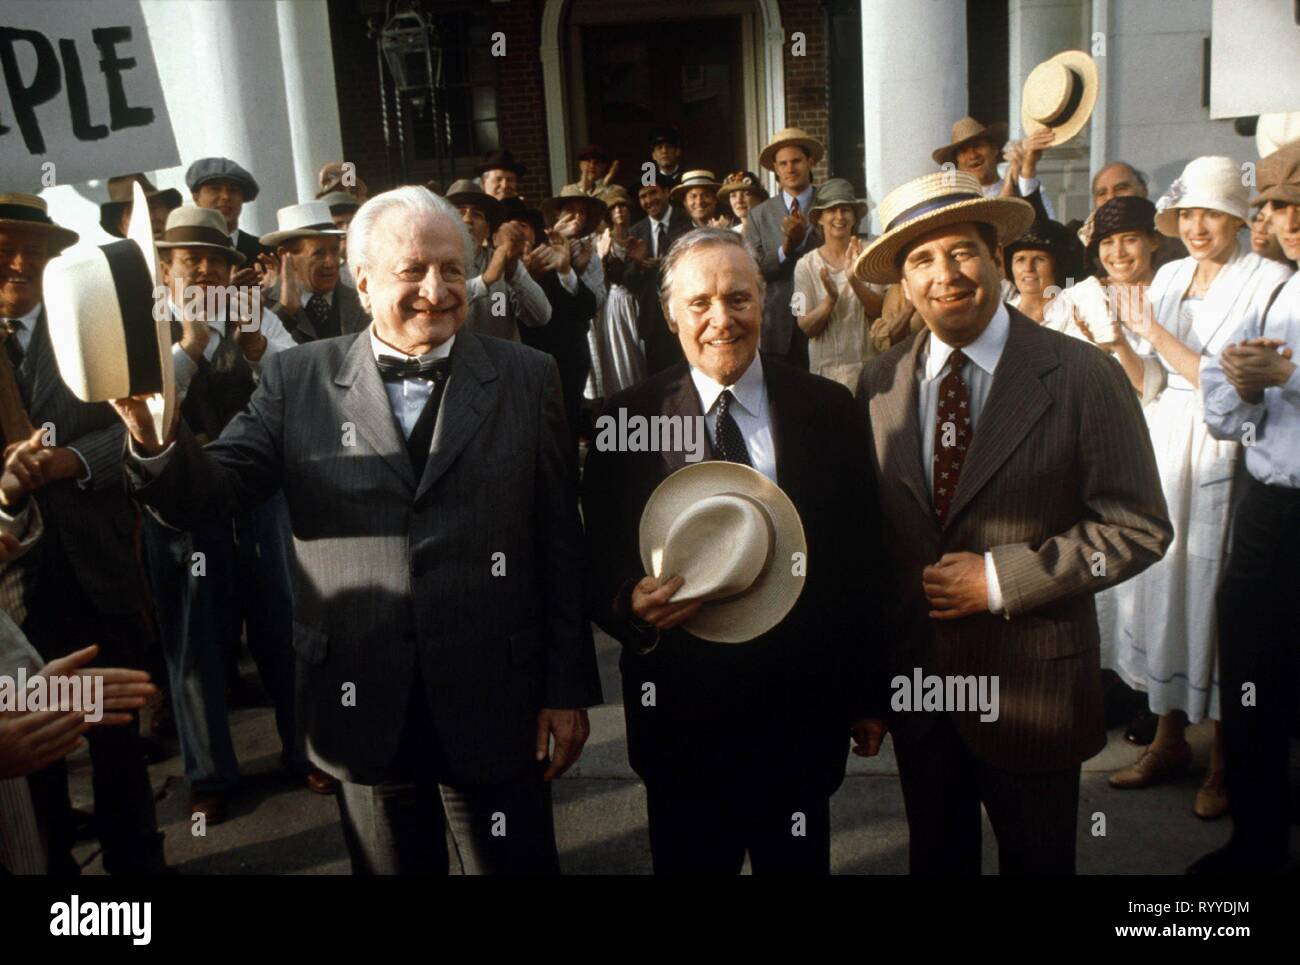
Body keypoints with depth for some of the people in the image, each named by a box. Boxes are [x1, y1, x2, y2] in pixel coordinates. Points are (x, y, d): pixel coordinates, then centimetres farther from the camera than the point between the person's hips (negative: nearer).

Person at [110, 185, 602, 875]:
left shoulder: (526, 379, -1)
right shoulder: (298, 380, 1)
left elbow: (559, 543, 0)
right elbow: (210, 493, -6)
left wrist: (568, 688, 0)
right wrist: (153, 436, -28)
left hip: (494, 707, 0)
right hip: (361, 710, 1)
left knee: (517, 861, 14)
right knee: (390, 864, 19)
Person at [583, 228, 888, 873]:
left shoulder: (829, 409, -1)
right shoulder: (628, 421, -4)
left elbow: (862, 559, 3)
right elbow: (598, 570, -1)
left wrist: (869, 694, 5)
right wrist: (632, 605, -23)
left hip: (801, 706, 1)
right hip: (681, 708, -1)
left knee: (798, 860, 16)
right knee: (689, 858, 15)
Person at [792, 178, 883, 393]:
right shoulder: (806, 265, -2)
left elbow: (879, 311, -9)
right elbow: (807, 327, -4)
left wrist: (855, 280, -24)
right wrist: (830, 299, -22)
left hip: (869, 366, 0)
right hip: (826, 369, 0)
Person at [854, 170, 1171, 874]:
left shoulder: (1082, 377, -12)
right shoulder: (879, 382, -2)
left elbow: (1138, 528, -12)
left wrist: (1001, 579, -19)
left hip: (1034, 683, -3)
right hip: (913, 677, 3)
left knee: (1036, 860, 18)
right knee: (935, 854, 23)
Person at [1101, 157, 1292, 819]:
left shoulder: (1267, 281, -7)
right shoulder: (1168, 277, 12)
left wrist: (1158, 334, -17)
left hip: (1224, 449, -6)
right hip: (1164, 442, 6)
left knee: (1214, 591, -1)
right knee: (1162, 584, 10)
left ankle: (1224, 759, 16)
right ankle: (1169, 738, 25)